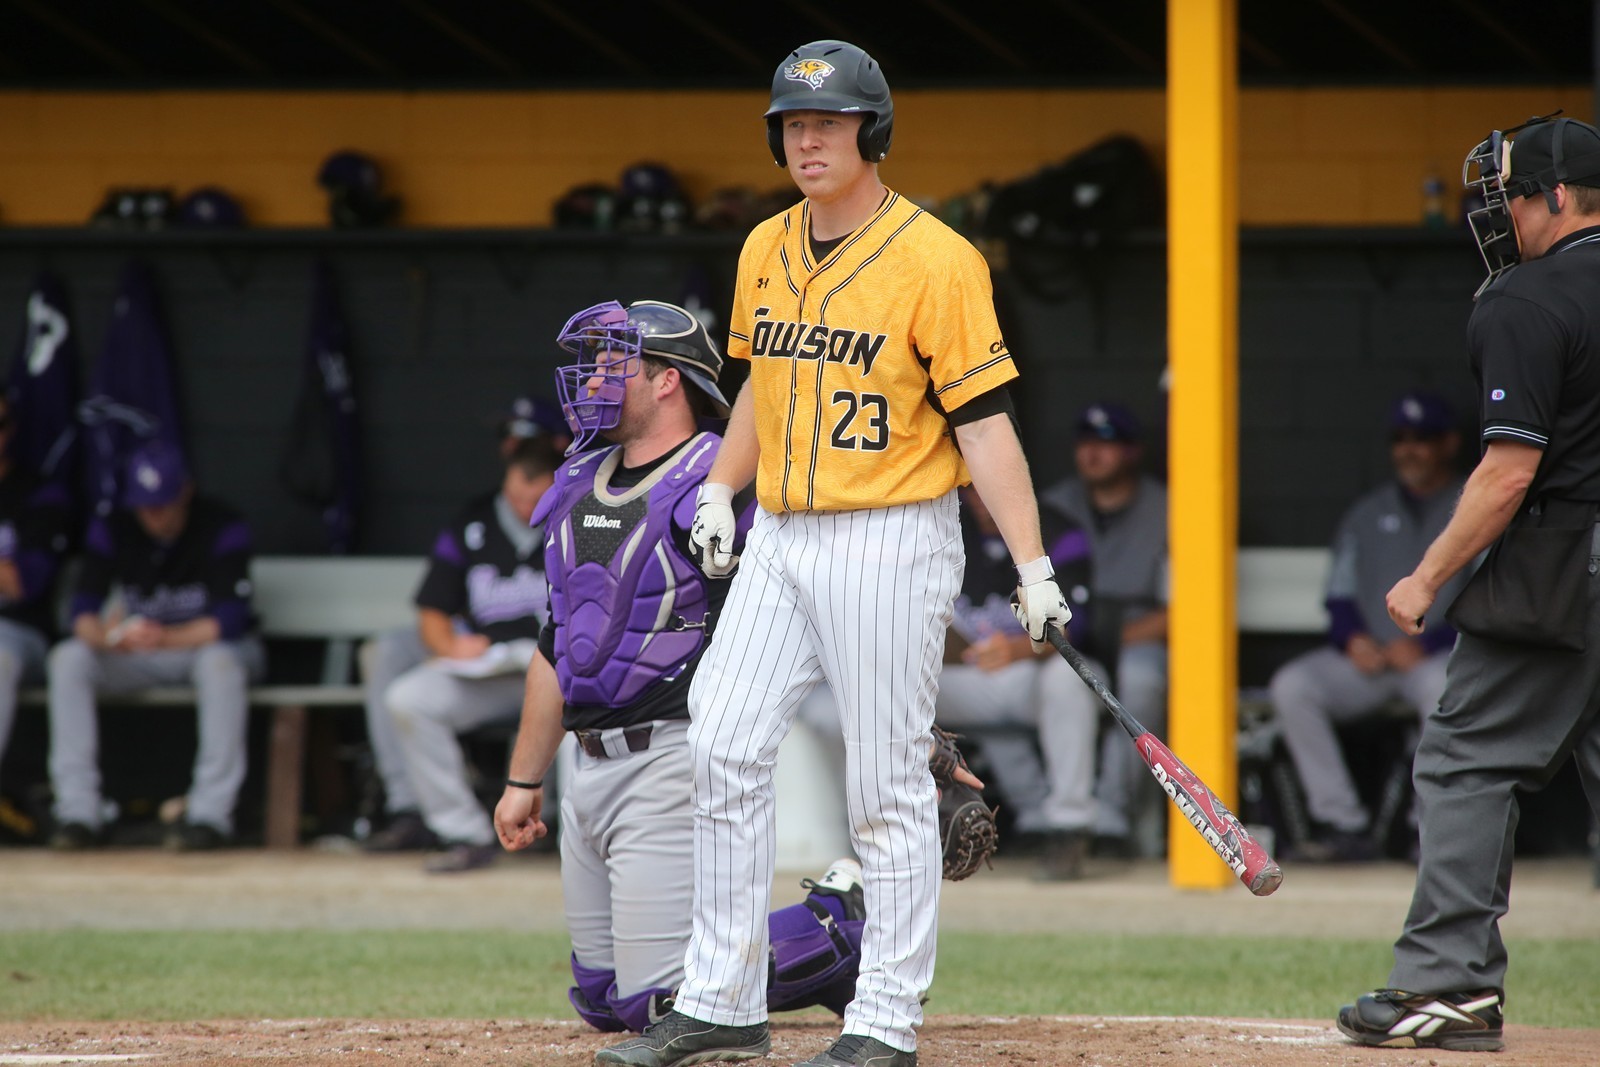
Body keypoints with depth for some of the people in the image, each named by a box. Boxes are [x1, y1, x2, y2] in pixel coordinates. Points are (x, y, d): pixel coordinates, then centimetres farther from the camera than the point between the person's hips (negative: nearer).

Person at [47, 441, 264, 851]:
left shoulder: (223, 528, -17)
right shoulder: (111, 530, -6)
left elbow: (230, 619, -27)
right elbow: (83, 609, -14)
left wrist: (168, 639, -45)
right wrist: (103, 635, -40)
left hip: (206, 642, -4)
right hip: (139, 657, 4)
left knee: (219, 661, -40)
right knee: (68, 659, -22)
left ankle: (211, 813, -38)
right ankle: (78, 811, -24)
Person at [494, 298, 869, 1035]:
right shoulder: (579, 491, 15)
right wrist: (523, 781, 24)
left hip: (677, 759, -9)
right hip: (591, 772, 9)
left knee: (660, 1001, -15)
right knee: (602, 999, 11)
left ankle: (845, 924, 2)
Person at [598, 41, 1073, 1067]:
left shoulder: (936, 260, -11)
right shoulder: (766, 251, 10)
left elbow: (984, 423, -14)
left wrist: (1033, 568, -18)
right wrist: (720, 491, 14)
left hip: (890, 545, -7)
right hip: (779, 541, 7)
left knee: (887, 789, -3)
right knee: (723, 751, 1)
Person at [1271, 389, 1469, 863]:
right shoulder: (1367, 513, 22)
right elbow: (1339, 595, 19)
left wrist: (1425, 645, -15)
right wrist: (1352, 639, -4)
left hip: (1442, 655, -4)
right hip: (1365, 658, 4)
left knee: (1446, 687, -40)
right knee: (1291, 685, -24)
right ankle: (1346, 828, -26)